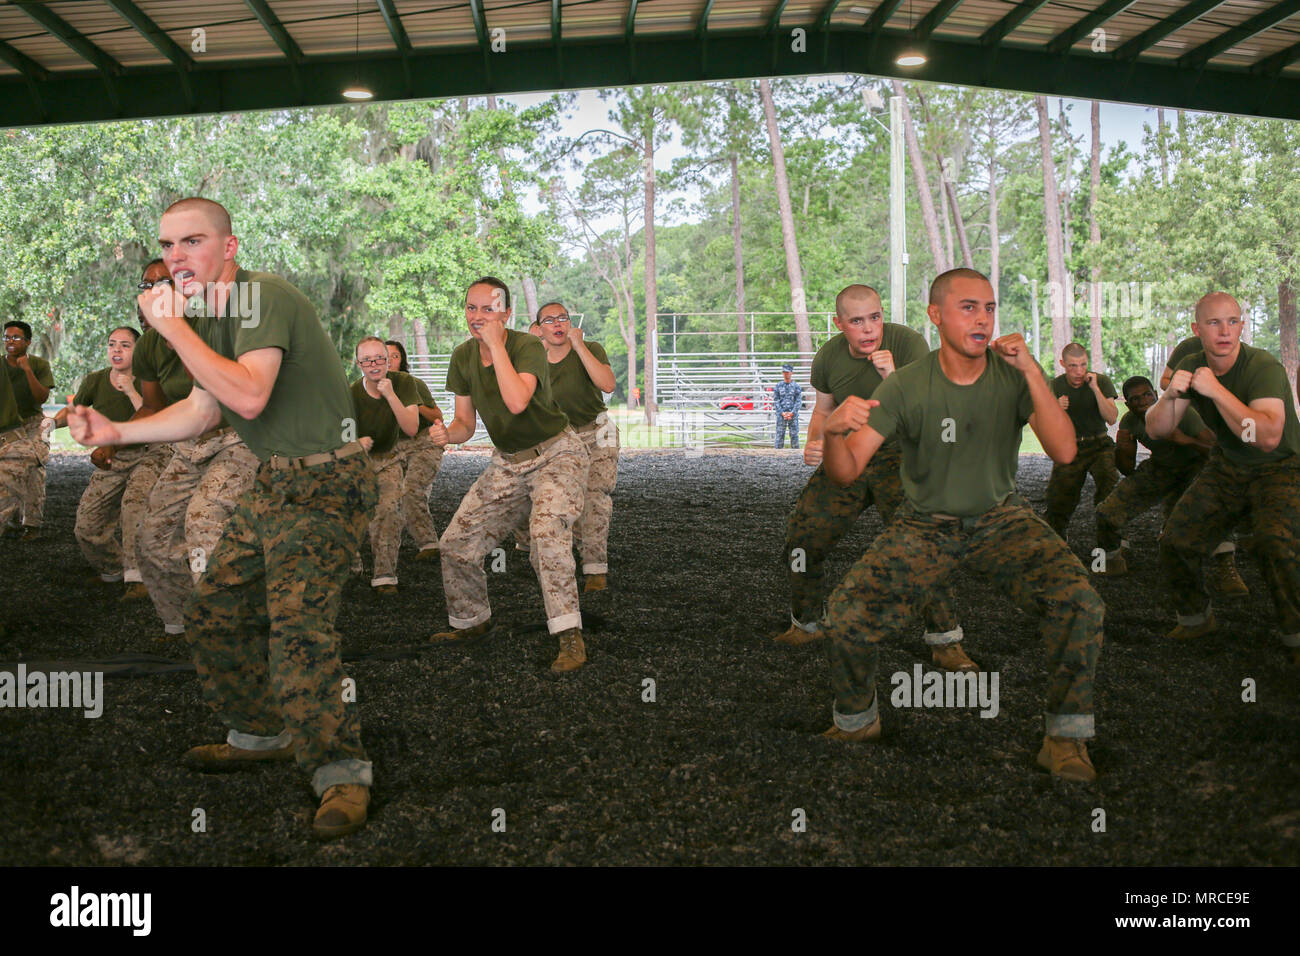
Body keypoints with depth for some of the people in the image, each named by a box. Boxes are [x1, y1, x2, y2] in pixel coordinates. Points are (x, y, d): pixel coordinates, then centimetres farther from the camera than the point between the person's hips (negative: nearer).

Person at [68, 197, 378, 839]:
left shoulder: (264, 295, -17)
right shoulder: (212, 313, 13)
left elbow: (249, 396, -29)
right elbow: (202, 411, 21)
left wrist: (172, 326, -22)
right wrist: (114, 432, 13)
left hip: (323, 486, -10)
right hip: (273, 483, 10)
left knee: (297, 625, -22)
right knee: (213, 612, 15)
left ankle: (341, 772, -13)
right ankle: (262, 735, 32)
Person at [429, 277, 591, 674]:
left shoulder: (528, 346, -21)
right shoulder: (463, 357, -1)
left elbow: (517, 402, -39)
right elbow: (465, 423, 5)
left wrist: (496, 344, -31)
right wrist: (447, 433, -19)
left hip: (556, 455, -7)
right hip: (508, 463, 7)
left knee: (546, 529, -33)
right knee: (456, 543, 4)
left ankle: (569, 637, -30)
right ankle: (472, 622, 29)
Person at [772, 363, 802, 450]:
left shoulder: (796, 386, 5)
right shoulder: (778, 385, 7)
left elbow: (799, 401, 1)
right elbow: (775, 401, 4)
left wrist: (792, 413, -12)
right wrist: (782, 413, -9)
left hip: (793, 415, -1)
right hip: (781, 415, 1)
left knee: (794, 435, 0)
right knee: (780, 435, -1)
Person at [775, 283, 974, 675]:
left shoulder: (907, 342, -16)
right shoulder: (828, 357, -4)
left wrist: (892, 378, -35)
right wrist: (814, 443, -5)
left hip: (898, 456, -4)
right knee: (800, 541, 3)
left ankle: (945, 642, -8)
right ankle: (806, 625, 26)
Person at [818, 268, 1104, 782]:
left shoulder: (1014, 373, -7)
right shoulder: (906, 386, -11)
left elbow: (1064, 451, -19)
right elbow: (845, 472, -15)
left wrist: (1031, 370, -26)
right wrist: (834, 432, -38)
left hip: (1001, 518, 1)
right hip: (925, 524, -1)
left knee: (1080, 601, -25)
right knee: (846, 615, -20)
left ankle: (1066, 737, -2)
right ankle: (857, 720, 12)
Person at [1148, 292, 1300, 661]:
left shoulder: (1263, 367, -25)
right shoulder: (1191, 366, -5)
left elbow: (1268, 437, -38)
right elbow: (1156, 430, -6)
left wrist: (1216, 390, -37)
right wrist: (1170, 395, -26)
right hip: (1226, 468, 6)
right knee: (1176, 541, -3)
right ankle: (1196, 617, 23)